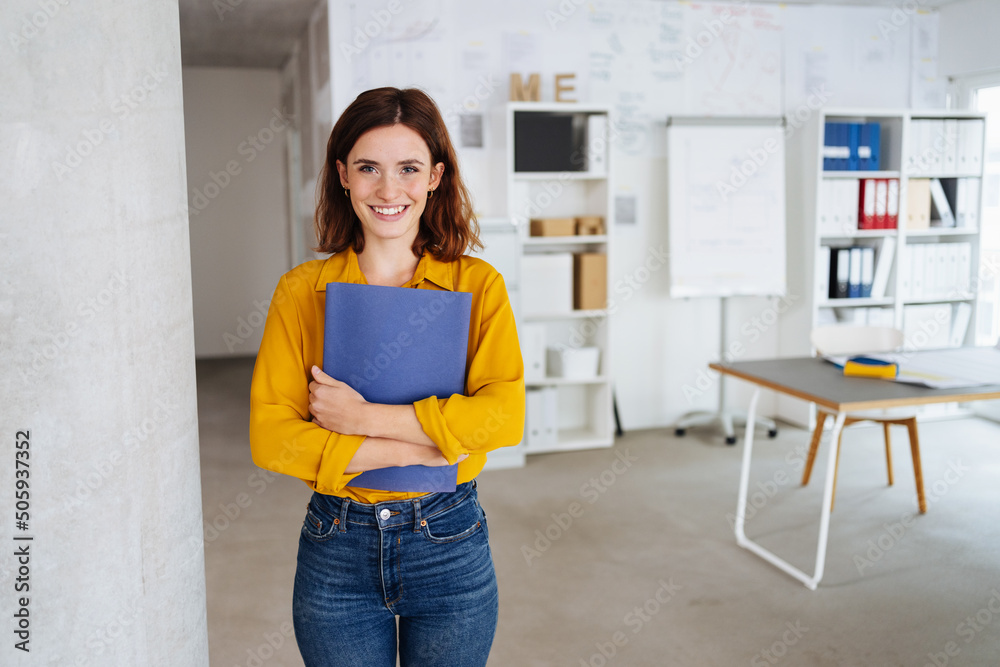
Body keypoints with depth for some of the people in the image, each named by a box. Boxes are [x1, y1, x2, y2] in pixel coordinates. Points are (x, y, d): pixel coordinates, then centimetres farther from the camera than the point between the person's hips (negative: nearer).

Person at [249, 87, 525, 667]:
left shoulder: (478, 285, -5)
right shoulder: (302, 290, -4)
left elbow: (506, 415, -16)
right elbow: (270, 436, -10)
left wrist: (366, 418, -19)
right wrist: (408, 450, -19)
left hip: (450, 545, 0)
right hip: (336, 549, 1)